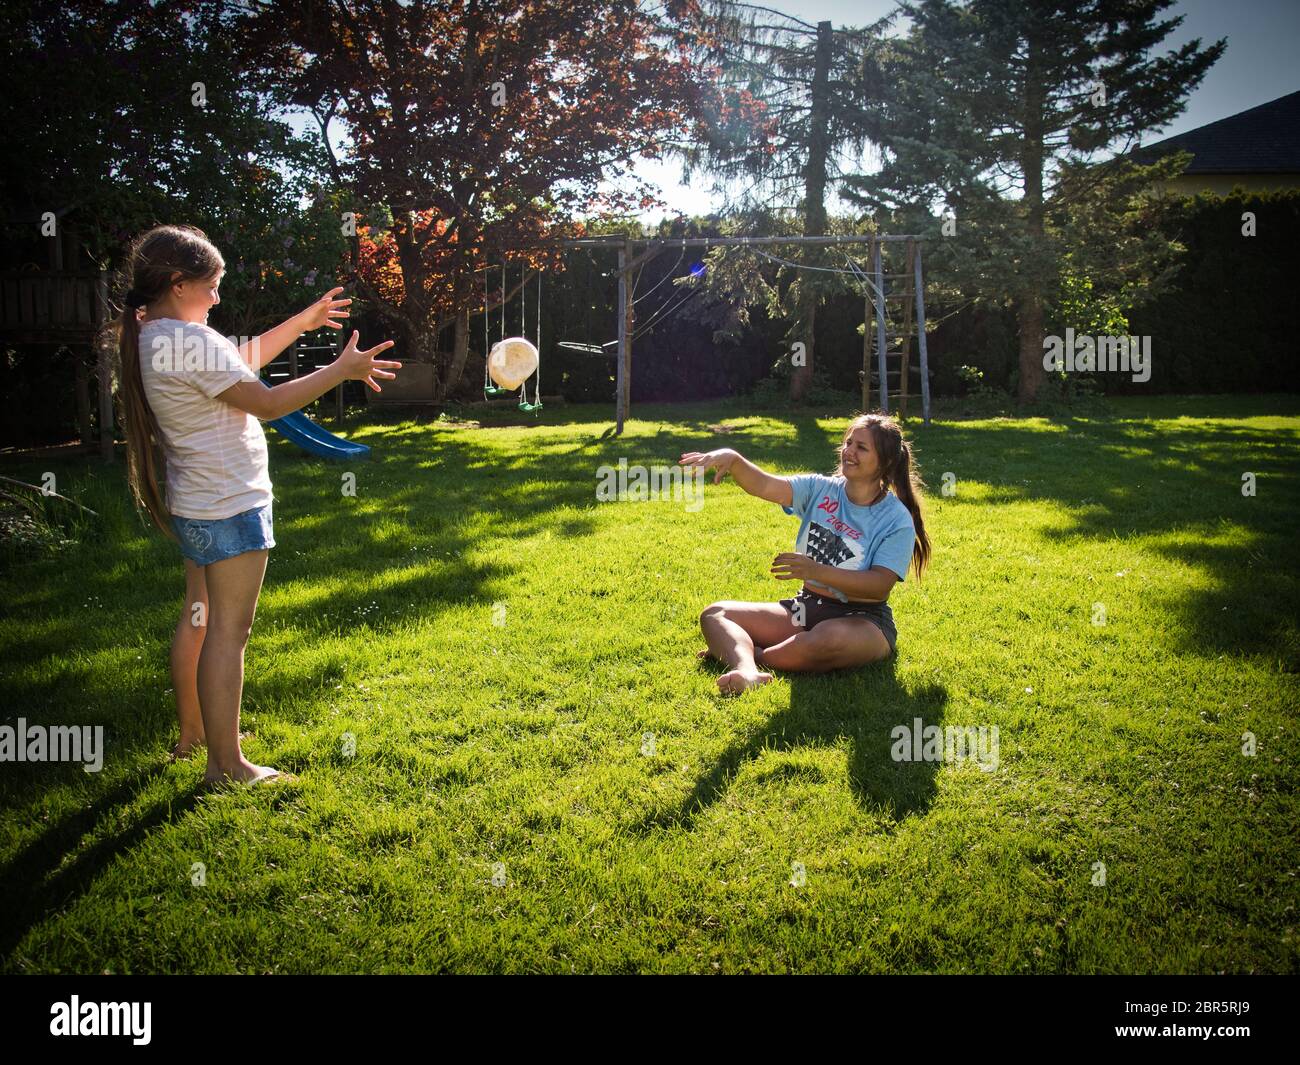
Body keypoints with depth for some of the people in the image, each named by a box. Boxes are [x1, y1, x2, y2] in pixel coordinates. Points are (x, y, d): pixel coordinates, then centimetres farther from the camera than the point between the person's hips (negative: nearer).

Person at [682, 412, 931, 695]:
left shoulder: (898, 519, -9)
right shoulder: (820, 489, 3)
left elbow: (880, 585, -18)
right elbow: (765, 486, -13)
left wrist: (815, 571, -29)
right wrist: (732, 459, -33)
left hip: (862, 619, -6)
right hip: (806, 608, 6)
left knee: (829, 640, -43)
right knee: (714, 614, -9)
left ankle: (748, 656, -18)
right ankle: (747, 673, -41)